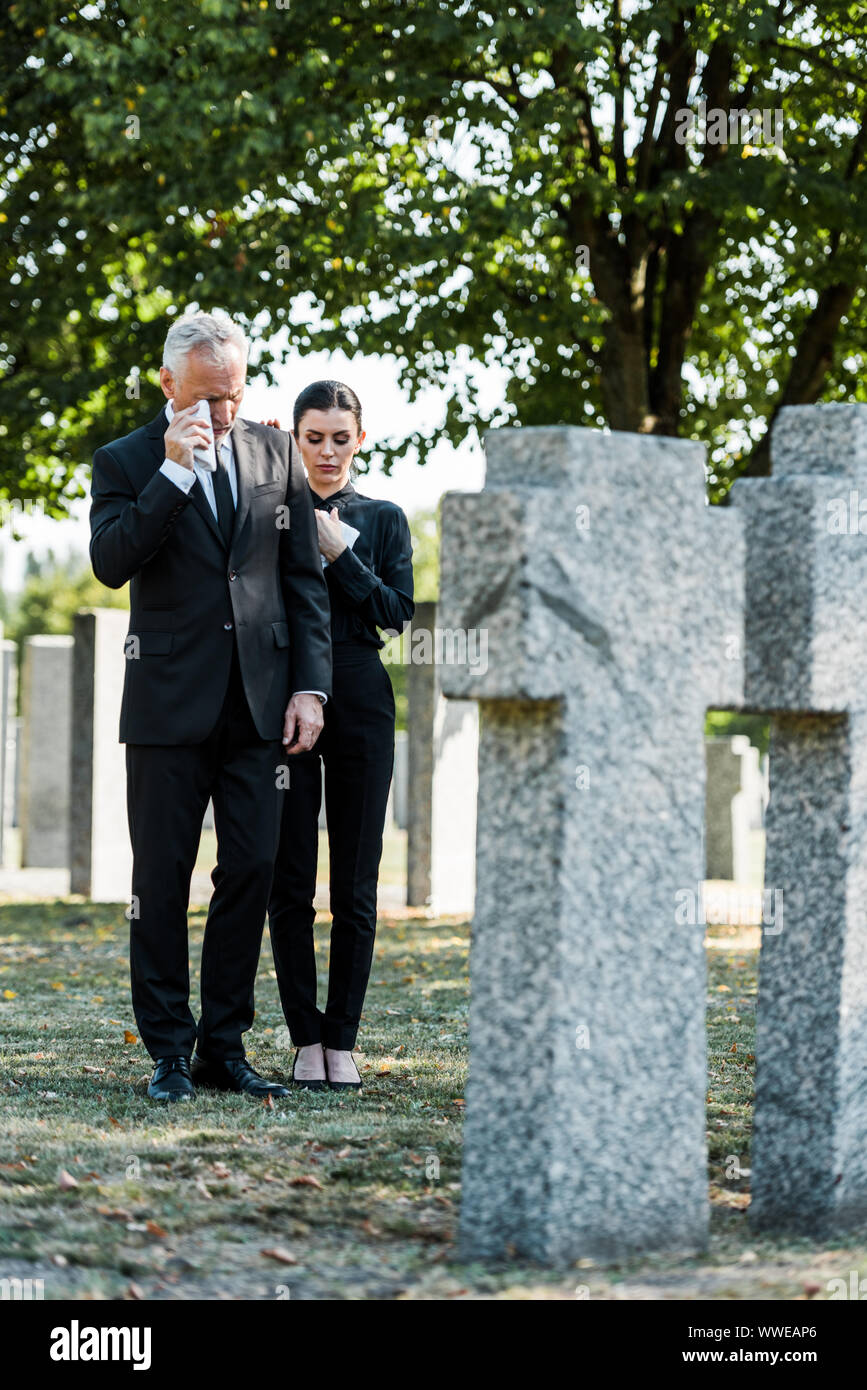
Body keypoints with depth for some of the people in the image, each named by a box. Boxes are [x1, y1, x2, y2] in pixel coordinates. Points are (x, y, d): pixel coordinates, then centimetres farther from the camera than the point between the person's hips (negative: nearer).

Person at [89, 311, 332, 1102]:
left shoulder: (276, 458, 11)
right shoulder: (127, 463, 2)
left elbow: (304, 581, 11)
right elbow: (111, 562, -14)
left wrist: (310, 686, 3)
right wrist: (174, 472, -19)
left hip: (259, 707, 3)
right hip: (170, 704, -3)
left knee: (252, 873, 1)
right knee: (162, 881, 1)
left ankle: (225, 1046, 10)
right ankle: (169, 1051, 9)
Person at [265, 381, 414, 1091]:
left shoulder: (383, 519, 10)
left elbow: (398, 612, 0)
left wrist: (337, 552, -10)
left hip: (359, 701, 0)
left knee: (355, 885, 0)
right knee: (290, 882, -1)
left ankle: (342, 1040, 6)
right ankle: (306, 1039, 6)